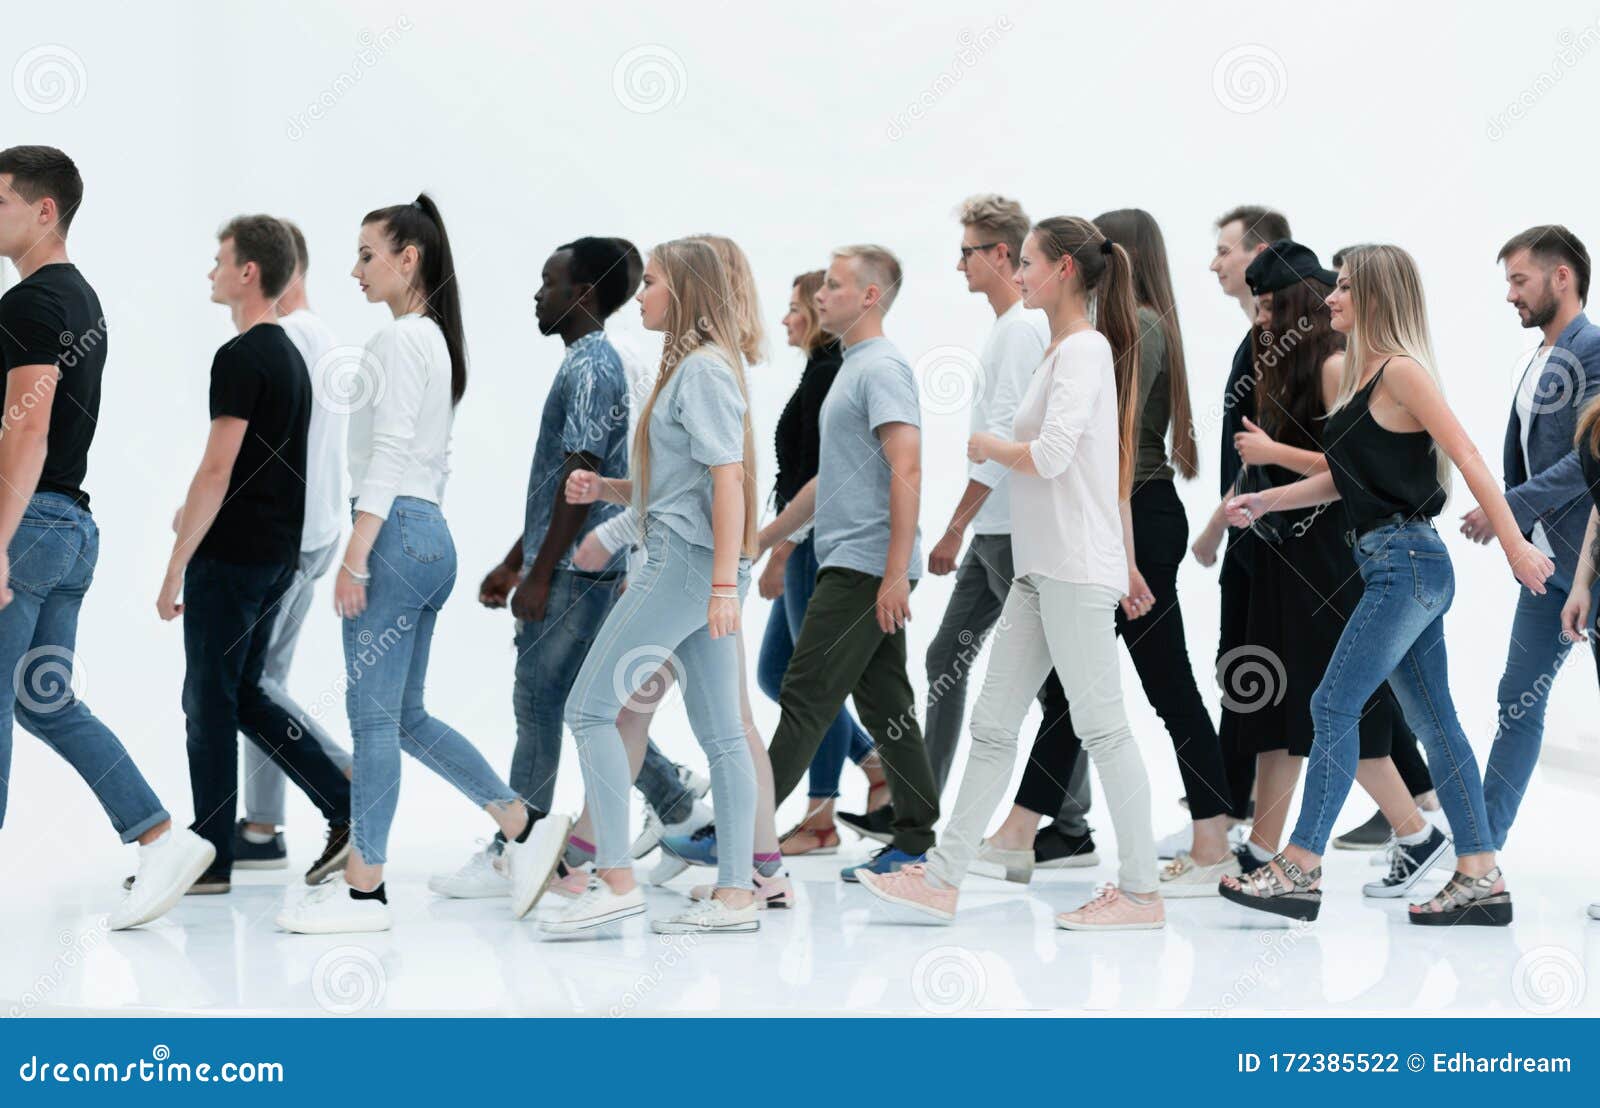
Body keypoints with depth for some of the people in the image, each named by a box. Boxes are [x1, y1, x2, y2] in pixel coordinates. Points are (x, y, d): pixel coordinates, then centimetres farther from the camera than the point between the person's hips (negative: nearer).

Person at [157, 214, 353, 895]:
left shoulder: (240, 359, -16)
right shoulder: (292, 356, 14)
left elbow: (218, 470, -20)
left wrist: (176, 568, -17)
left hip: (231, 557, -9)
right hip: (279, 555, 9)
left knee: (210, 700, 0)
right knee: (244, 694, 16)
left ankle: (211, 857, 7)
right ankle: (346, 806, 9)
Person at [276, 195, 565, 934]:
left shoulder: (398, 341, -10)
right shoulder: (438, 341, 17)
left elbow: (389, 453, -17)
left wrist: (354, 557, -18)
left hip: (396, 532, -10)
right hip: (431, 535, 10)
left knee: (375, 714, -3)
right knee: (405, 716, 15)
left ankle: (363, 891, 2)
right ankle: (524, 828, 14)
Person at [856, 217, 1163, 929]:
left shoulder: (1084, 349, -11)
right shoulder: (1068, 350, 18)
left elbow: (1051, 456, -23)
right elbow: (1114, 471, 22)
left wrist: (987, 446, -5)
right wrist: (1126, 563, 25)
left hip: (1076, 574, -10)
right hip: (1041, 573, 10)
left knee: (1102, 728, -4)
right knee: (993, 724, 9)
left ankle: (1140, 892, 2)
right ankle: (943, 878, 12)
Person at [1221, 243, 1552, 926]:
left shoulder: (1401, 371, -11)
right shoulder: (1360, 377, 16)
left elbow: (1467, 457, -17)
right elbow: (1342, 480, 21)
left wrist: (1514, 545, -22)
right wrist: (1261, 501, 14)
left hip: (1406, 563, -10)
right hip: (1401, 569, 10)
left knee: (1334, 706, -8)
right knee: (1434, 721, 9)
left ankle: (1300, 869, -3)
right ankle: (1481, 880, 11)